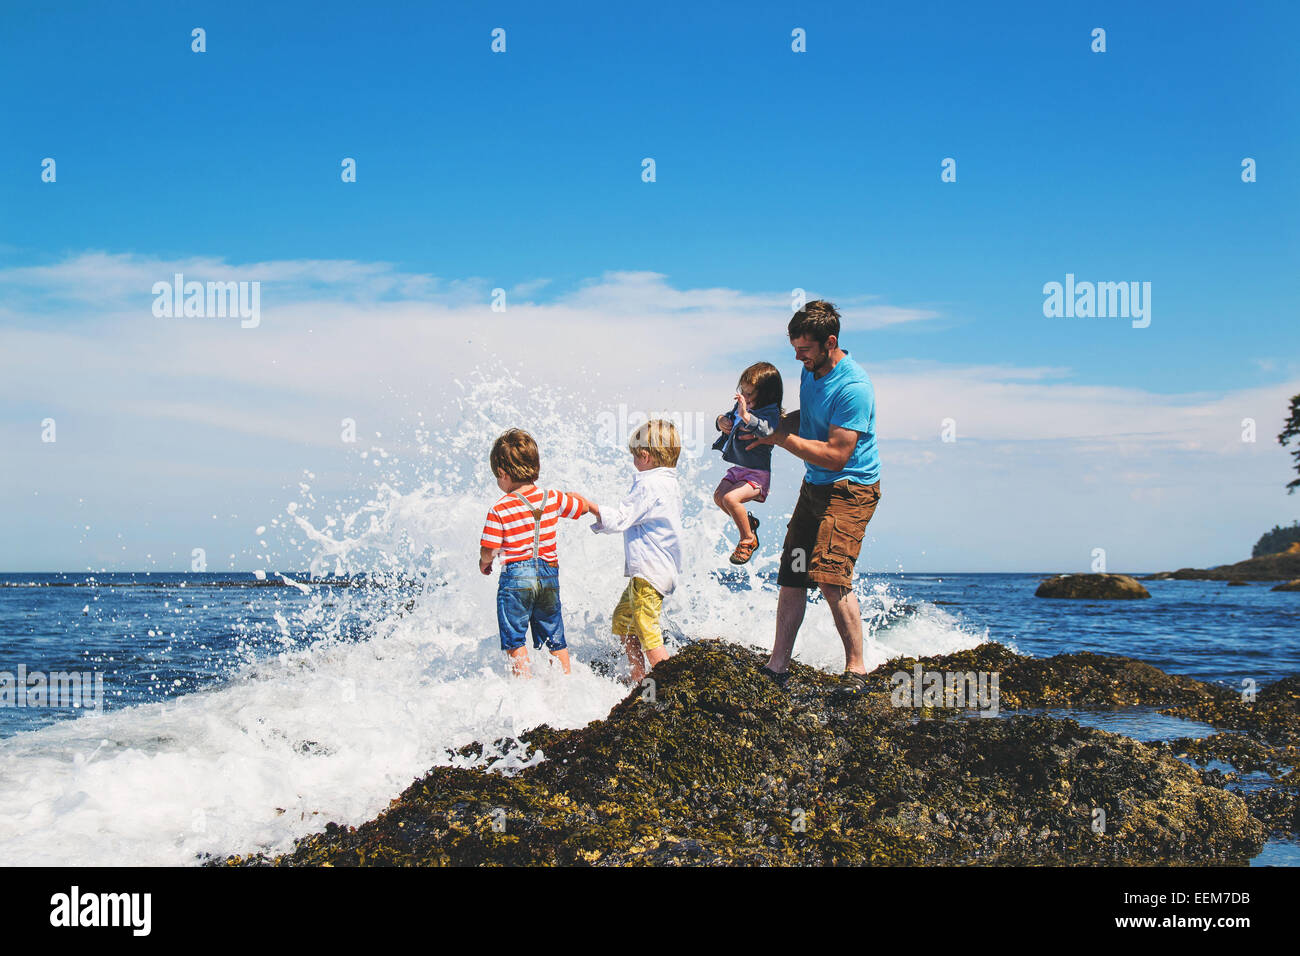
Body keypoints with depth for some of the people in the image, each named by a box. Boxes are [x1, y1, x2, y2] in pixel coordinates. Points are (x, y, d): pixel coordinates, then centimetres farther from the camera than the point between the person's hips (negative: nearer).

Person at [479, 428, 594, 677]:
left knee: (514, 639, 6)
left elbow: (489, 551, -11)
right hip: (549, 573, 5)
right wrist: (574, 496, 39)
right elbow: (585, 506, 17)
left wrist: (484, 562, 11)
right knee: (555, 639, 17)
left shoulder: (500, 510, -12)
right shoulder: (553, 499, 1)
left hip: (515, 576, -5)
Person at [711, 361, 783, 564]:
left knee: (730, 498, -24)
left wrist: (746, 416, -54)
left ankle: (748, 539, -5)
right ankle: (748, 523, 32)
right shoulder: (741, 406, 4)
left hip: (757, 473, -9)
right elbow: (726, 418, 20)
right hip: (739, 468, 9)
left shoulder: (771, 413, -20)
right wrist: (721, 420, -4)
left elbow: (767, 430, -40)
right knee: (718, 496, 13)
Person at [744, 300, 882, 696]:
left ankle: (856, 670, -10)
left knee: (830, 575, -20)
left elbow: (835, 455, -24)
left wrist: (778, 437, -19)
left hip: (851, 489, -9)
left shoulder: (853, 388, -22)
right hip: (814, 486, 9)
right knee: (791, 575, 7)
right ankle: (777, 667, 14)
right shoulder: (811, 370, 6)